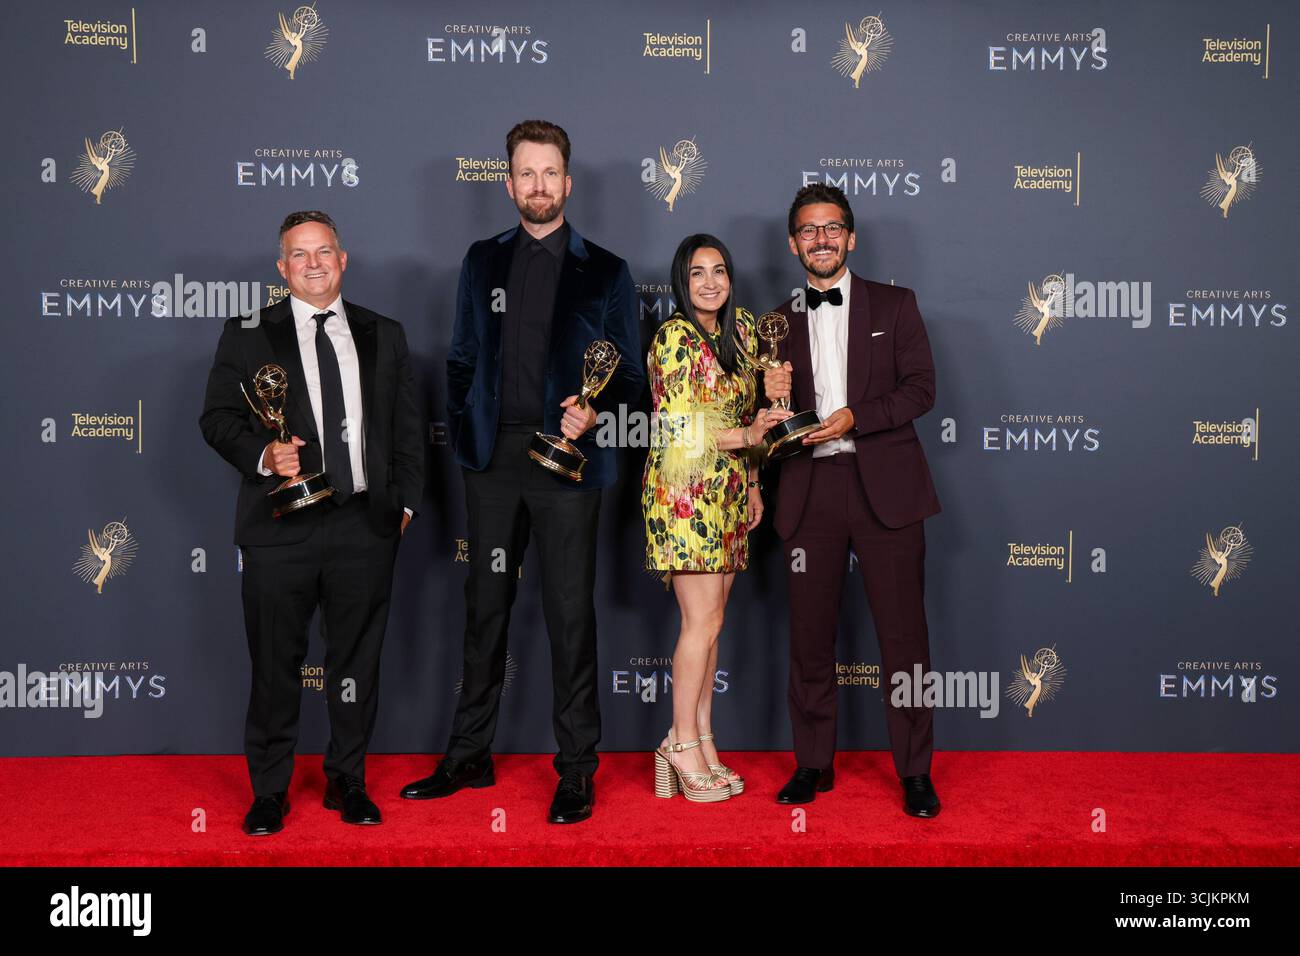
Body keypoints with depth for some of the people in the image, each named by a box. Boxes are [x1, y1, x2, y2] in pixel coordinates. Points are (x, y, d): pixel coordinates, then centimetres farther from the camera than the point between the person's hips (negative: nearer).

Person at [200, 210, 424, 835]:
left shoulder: (384, 336, 13)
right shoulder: (247, 336, 7)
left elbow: (407, 427, 13)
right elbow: (216, 417, 3)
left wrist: (405, 502, 5)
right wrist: (263, 455, -15)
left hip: (366, 527, 2)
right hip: (280, 527, -2)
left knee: (356, 663, 10)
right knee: (275, 665, 5)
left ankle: (347, 782, 26)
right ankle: (269, 792, 21)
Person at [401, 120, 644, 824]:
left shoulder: (604, 272, 5)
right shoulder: (482, 261, 14)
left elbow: (630, 374, 5)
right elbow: (462, 359, 15)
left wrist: (593, 408, -14)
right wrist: (462, 430, 3)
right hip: (493, 459, 3)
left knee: (570, 614, 0)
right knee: (485, 607, 11)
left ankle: (576, 771, 12)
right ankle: (469, 757, 24)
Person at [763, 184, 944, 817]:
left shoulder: (895, 305, 9)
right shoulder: (781, 322, 15)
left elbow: (921, 388, 0)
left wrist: (855, 418, -13)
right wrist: (772, 399, -9)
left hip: (883, 486, -2)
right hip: (809, 488, 2)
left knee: (903, 634, -1)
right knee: (810, 636, 7)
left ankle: (915, 772, 11)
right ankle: (814, 764, 20)